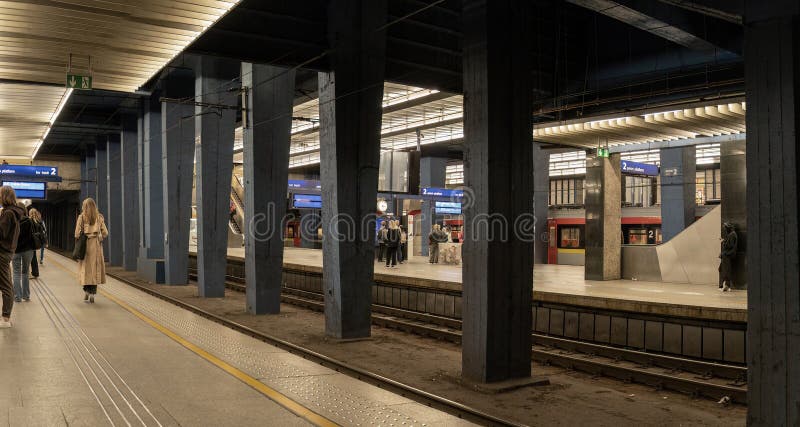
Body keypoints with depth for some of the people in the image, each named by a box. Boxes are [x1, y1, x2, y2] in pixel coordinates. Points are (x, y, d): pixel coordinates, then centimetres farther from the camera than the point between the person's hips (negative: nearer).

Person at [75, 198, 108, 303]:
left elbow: (77, 233, -5)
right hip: (96, 246, 1)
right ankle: (92, 294, 2)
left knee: (86, 268, 8)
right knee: (95, 268, 4)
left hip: (85, 245, -1)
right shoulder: (99, 217, 4)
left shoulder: (81, 217, -2)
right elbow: (105, 233, 1)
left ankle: (86, 292, 8)